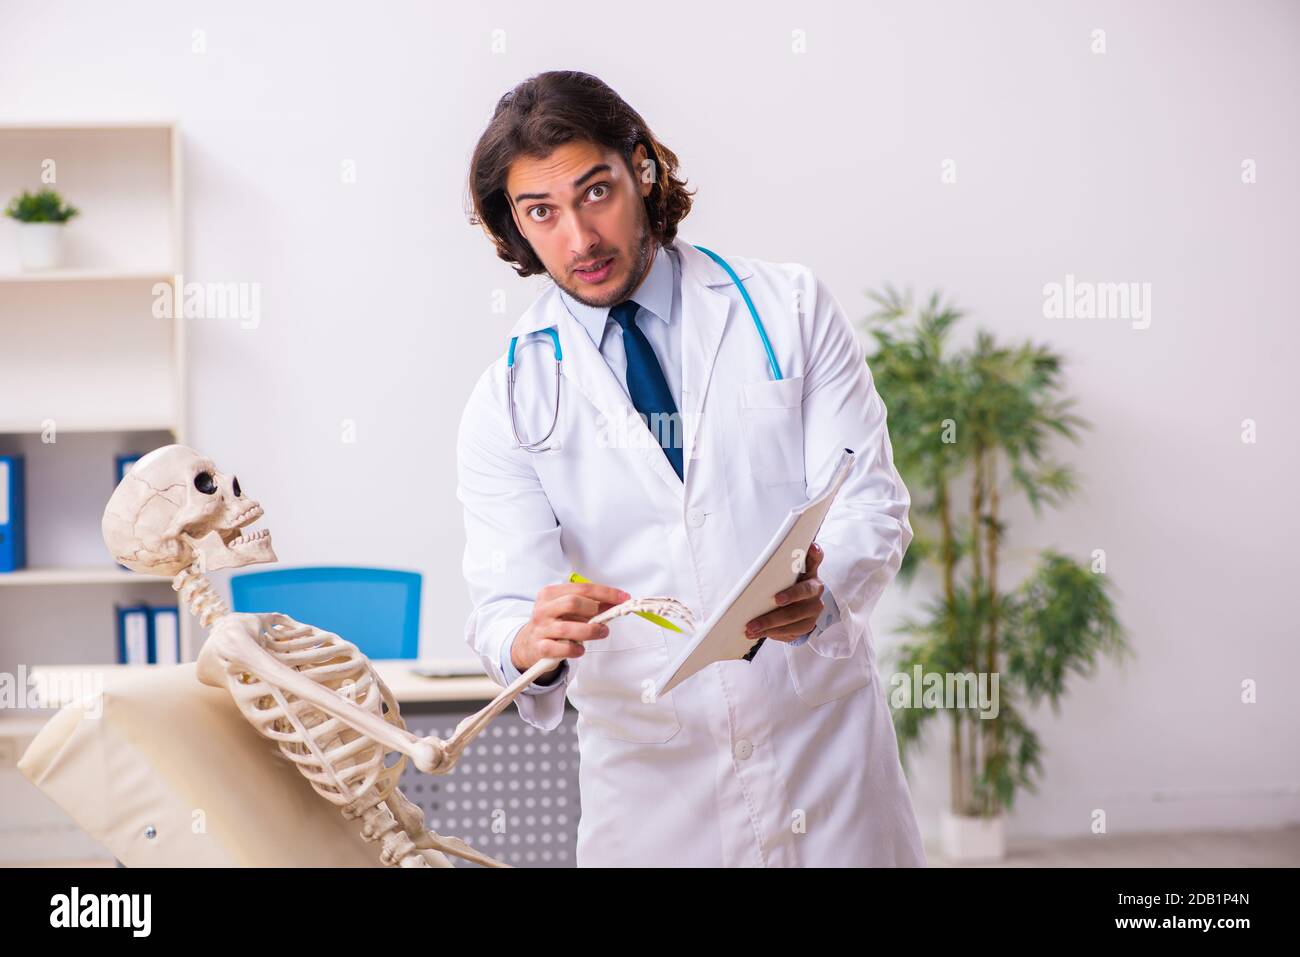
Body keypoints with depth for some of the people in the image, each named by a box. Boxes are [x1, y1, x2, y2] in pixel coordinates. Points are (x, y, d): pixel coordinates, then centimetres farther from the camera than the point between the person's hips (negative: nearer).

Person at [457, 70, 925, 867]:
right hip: (648, 768, 0)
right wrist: (529, 643, -32)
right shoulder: (508, 401, -2)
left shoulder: (791, 310, -2)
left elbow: (869, 500, -8)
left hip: (824, 740, 0)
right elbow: (507, 593, -8)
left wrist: (820, 594, -30)